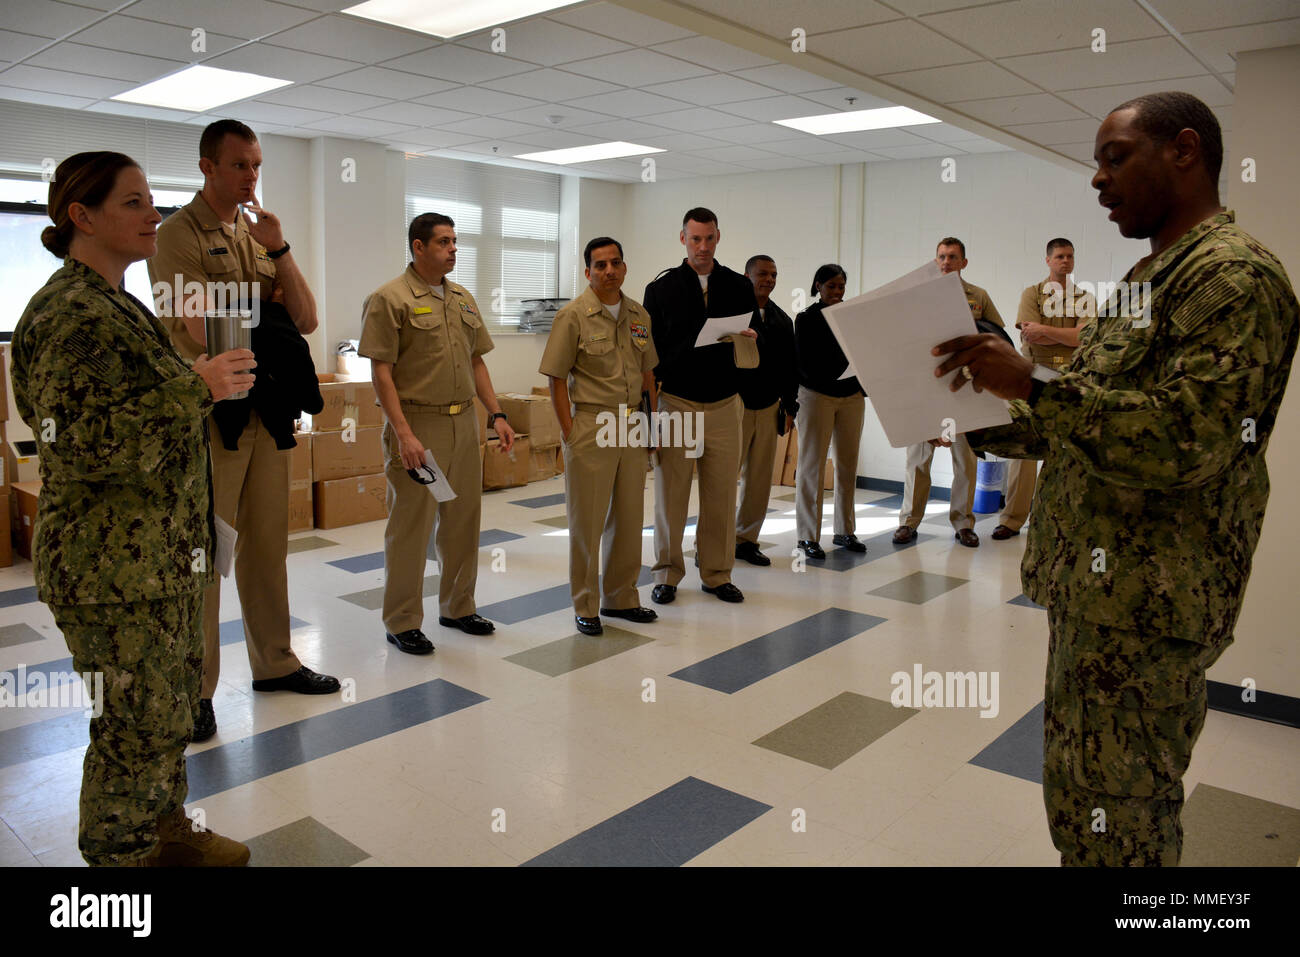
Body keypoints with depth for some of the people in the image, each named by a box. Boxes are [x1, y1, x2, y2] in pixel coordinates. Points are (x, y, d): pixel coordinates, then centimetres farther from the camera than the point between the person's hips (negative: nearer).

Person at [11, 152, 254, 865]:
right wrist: (195, 390, -23)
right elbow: (77, 442, -24)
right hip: (114, 565, -10)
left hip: (163, 551, 10)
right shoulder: (69, 314, -17)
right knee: (138, 721, 1)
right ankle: (120, 853, 20)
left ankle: (164, 829, 35)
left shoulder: (118, 305, 15)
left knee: (173, 701, 19)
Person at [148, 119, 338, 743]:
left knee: (268, 543, 12)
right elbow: (202, 327, -18)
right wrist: (264, 295, -3)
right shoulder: (179, 234, -5)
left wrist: (278, 252, -6)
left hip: (267, 411, 6)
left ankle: (274, 661, 25)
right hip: (207, 413, -6)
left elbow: (306, 319, 6)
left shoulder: (260, 232, 14)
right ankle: (194, 688, 11)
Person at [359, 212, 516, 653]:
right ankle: (402, 622, 12)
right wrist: (403, 433, -19)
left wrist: (497, 415, 8)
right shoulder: (390, 299, -7)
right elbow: (382, 371, -12)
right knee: (411, 526, 0)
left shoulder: (464, 299, 14)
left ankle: (457, 607, 28)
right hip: (417, 423, -7)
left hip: (464, 421, 7)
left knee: (463, 521, 13)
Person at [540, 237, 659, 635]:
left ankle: (621, 598, 27)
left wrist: (650, 423, 12)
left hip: (632, 429, 6)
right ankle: (585, 607, 14)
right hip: (591, 428, -6)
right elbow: (557, 379, -7)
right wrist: (570, 433, -11)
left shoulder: (639, 314, 10)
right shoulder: (573, 316, -7)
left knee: (629, 518, 13)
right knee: (587, 520, 1)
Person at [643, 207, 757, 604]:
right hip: (676, 403, -2)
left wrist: (748, 338, -13)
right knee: (671, 494, 2)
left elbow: (756, 353, 12)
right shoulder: (661, 288, 3)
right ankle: (667, 575, 16)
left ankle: (717, 574, 19)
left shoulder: (739, 287, 9)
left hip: (724, 405, 2)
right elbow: (650, 350, 4)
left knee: (721, 496, 5)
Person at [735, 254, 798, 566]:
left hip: (769, 408, 6)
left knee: (760, 476, 8)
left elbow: (789, 367, 19)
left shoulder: (782, 320, 15)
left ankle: (746, 539, 19)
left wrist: (789, 406, 15)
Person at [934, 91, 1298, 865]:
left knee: (1116, 816, 4)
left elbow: (1185, 442, -26)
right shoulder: (1151, 278, 17)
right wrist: (976, 427, 8)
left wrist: (1032, 383, -26)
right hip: (1095, 586, 10)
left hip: (1146, 602, -9)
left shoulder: (1233, 274, -15)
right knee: (1080, 794, 20)